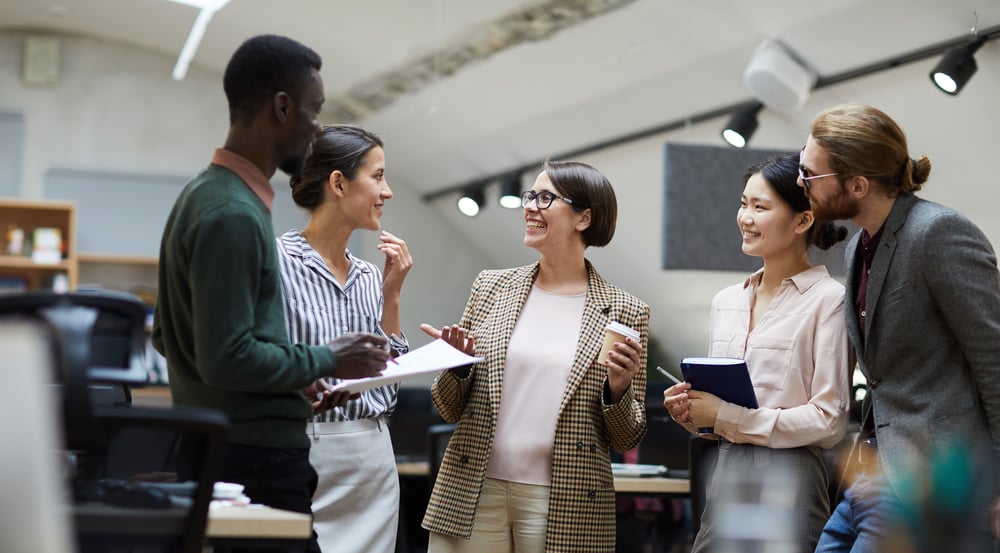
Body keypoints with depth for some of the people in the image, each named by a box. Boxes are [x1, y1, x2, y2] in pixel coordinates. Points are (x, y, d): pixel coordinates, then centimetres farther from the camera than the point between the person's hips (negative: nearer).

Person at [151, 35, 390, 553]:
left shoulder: (203, 194, 13)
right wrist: (326, 361, -9)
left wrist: (297, 375, 14)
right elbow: (228, 358, -23)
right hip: (254, 458, -10)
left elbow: (166, 335, 20)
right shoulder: (234, 213, -18)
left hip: (210, 448, 10)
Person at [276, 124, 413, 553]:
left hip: (374, 461, 7)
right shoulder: (278, 259, -8)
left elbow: (388, 385, 12)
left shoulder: (368, 276, 13)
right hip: (305, 453, -7)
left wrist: (391, 296, 5)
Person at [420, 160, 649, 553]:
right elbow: (450, 409, 11)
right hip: (473, 495, 2)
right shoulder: (491, 288, 6)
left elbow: (626, 439, 4)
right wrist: (457, 364, -7)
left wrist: (618, 388, -14)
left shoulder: (624, 313, 0)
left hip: (564, 508, -2)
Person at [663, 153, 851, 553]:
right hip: (725, 475, 6)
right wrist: (691, 413, -2)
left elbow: (829, 419, -12)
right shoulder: (726, 302, 13)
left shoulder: (827, 299, -8)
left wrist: (727, 417, -14)